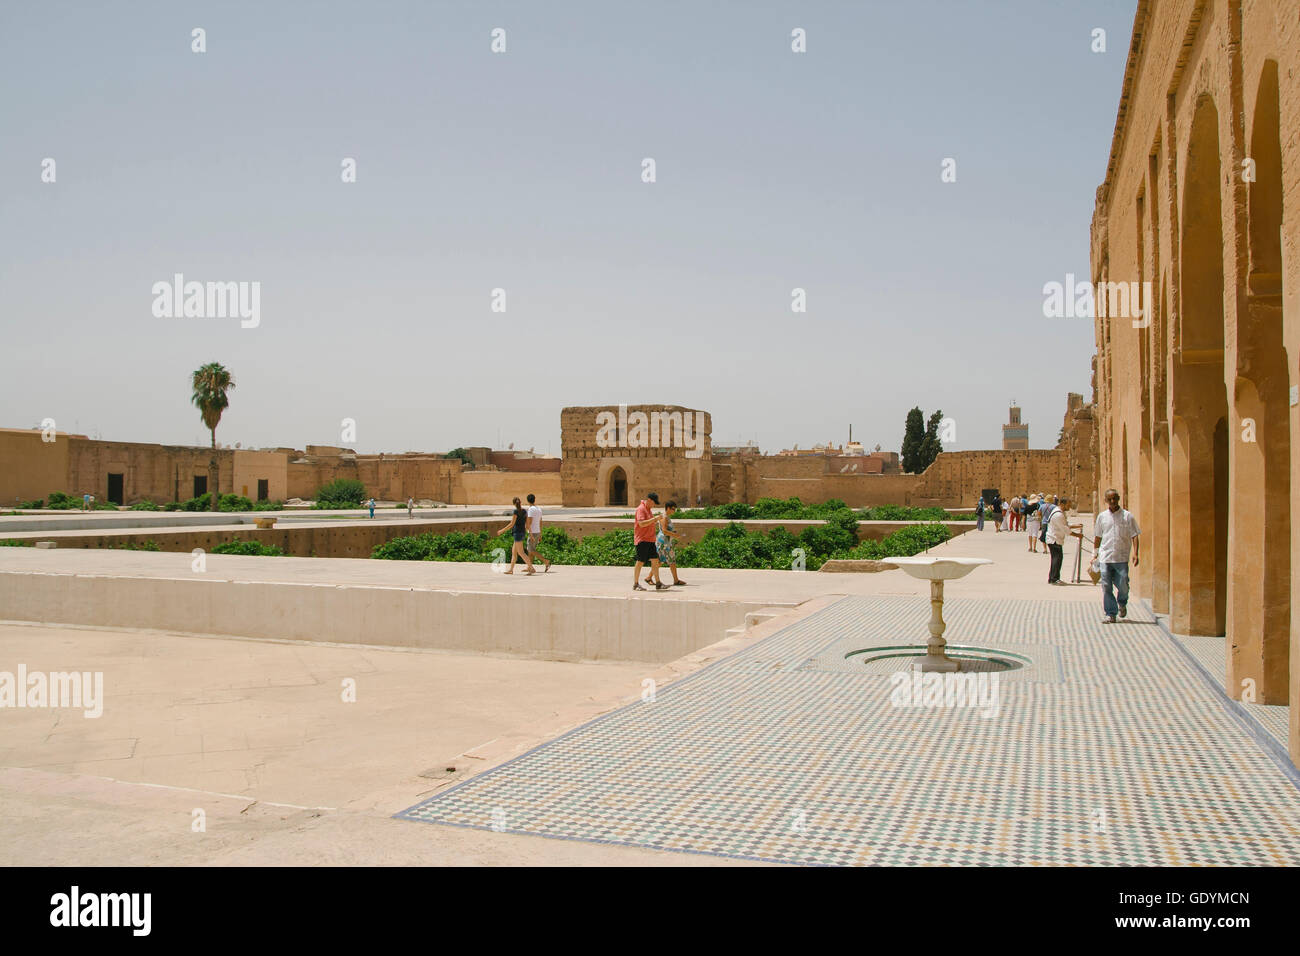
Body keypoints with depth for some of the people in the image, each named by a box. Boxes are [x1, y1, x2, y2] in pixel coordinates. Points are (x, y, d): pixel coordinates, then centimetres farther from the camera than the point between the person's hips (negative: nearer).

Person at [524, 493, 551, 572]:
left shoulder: (531, 509, -14)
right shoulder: (539, 509, 12)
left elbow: (529, 522, -20)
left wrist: (531, 534, -23)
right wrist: (540, 535, 19)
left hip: (532, 533, -8)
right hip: (538, 532, 8)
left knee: (532, 550, -6)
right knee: (530, 550, 14)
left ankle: (546, 561, -16)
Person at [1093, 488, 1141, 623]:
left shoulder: (1127, 516, 3)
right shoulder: (1102, 517, 10)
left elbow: (1134, 536, 1)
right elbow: (1097, 537, 18)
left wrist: (1135, 553, -9)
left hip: (1122, 557, -2)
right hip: (1105, 557, 2)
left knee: (1123, 585, -3)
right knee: (1106, 586, -1)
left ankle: (1122, 604, 29)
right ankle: (1110, 614, 7)